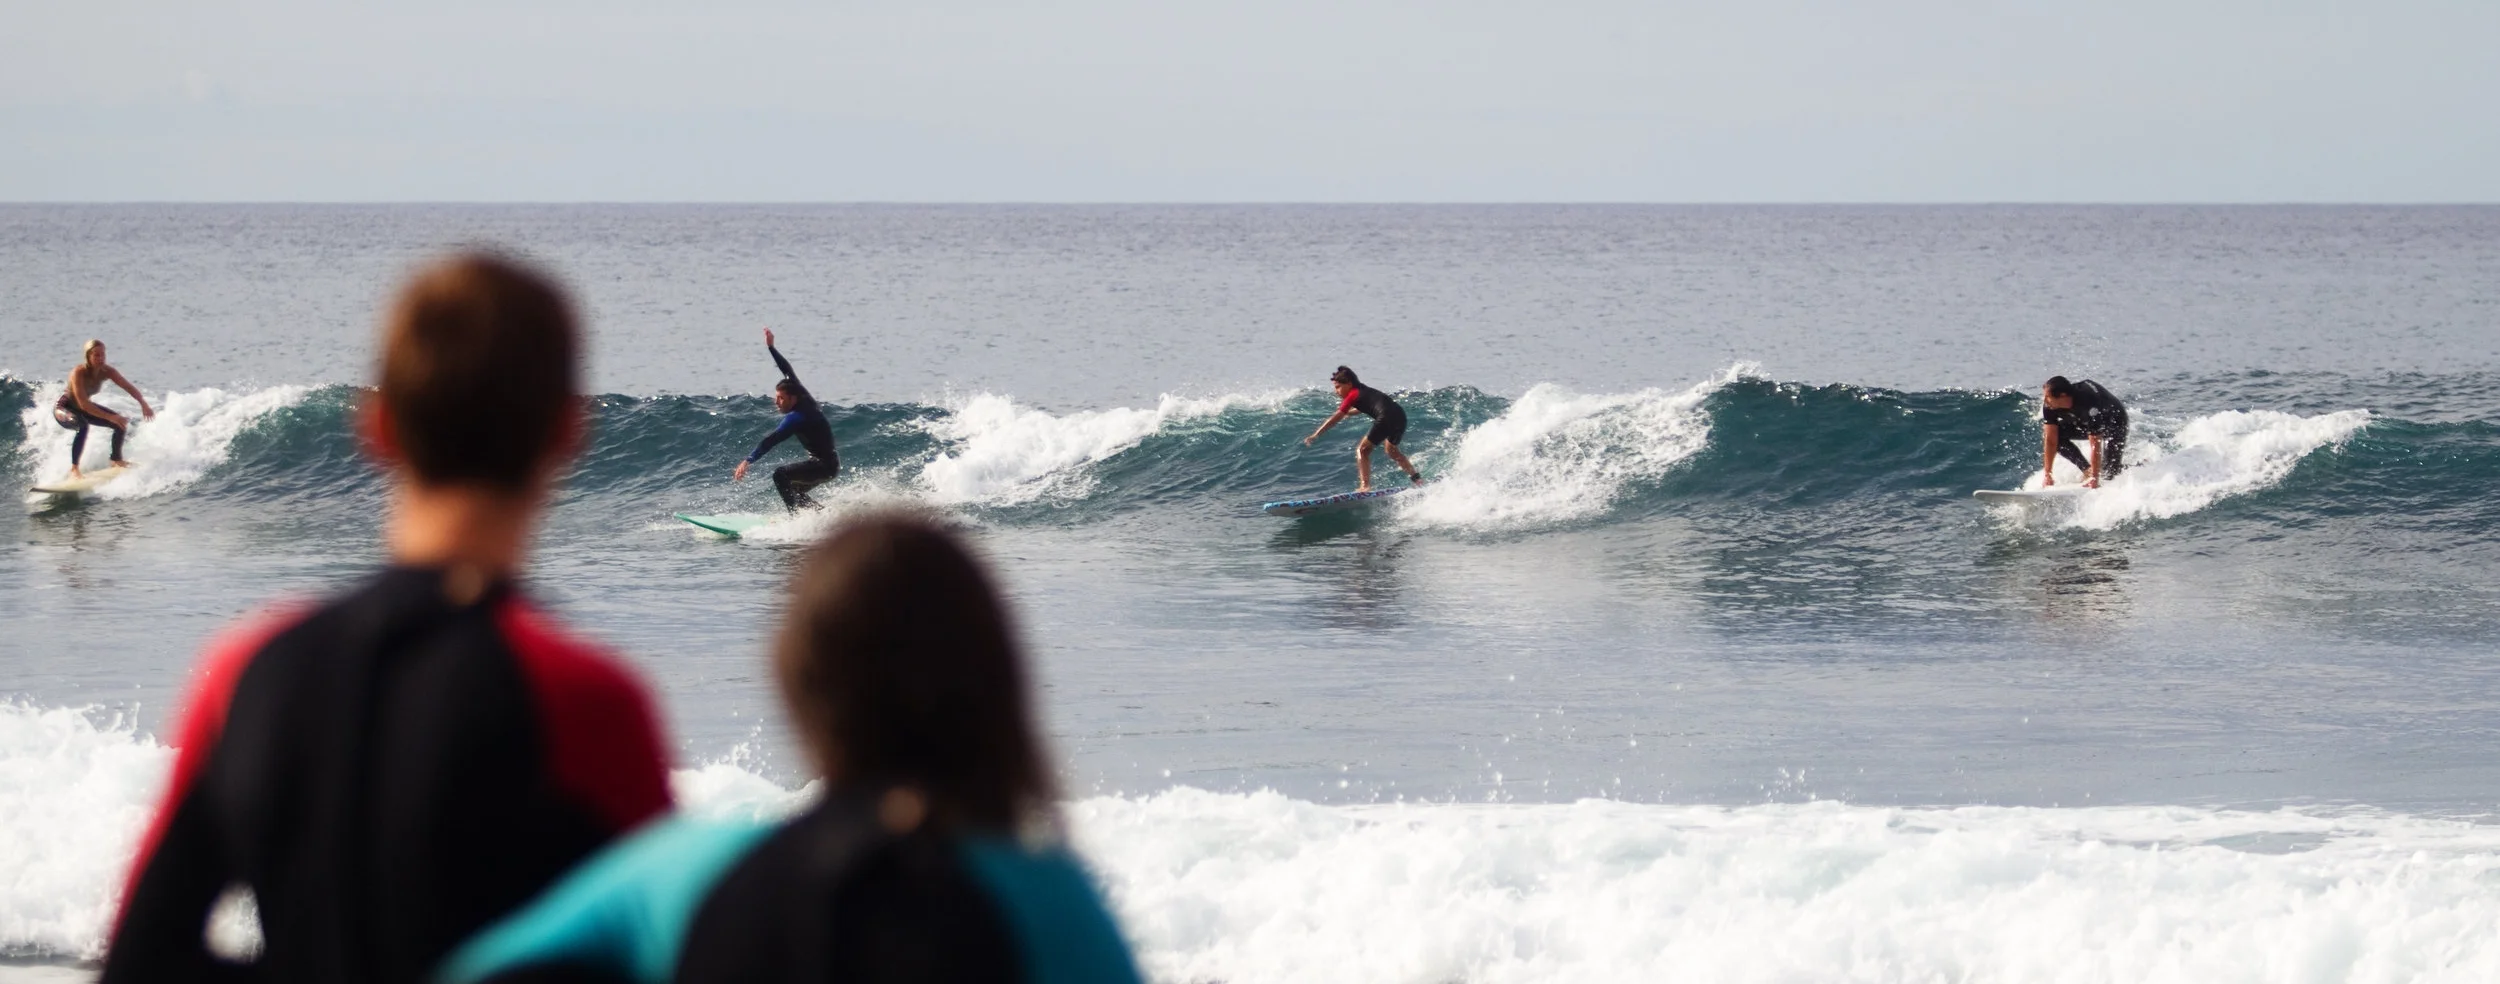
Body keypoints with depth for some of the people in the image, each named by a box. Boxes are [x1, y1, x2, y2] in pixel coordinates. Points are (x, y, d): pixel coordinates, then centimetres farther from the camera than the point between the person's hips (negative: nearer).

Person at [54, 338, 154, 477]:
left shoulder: (107, 371, -16)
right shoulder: (78, 373, -34)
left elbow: (129, 387, -15)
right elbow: (83, 404, -40)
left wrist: (143, 404, -32)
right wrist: (109, 417, -44)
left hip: (86, 407, 7)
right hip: (64, 408, -7)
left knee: (121, 423, 2)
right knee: (83, 426, -39)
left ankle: (116, 460, 25)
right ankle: (73, 468, -32)